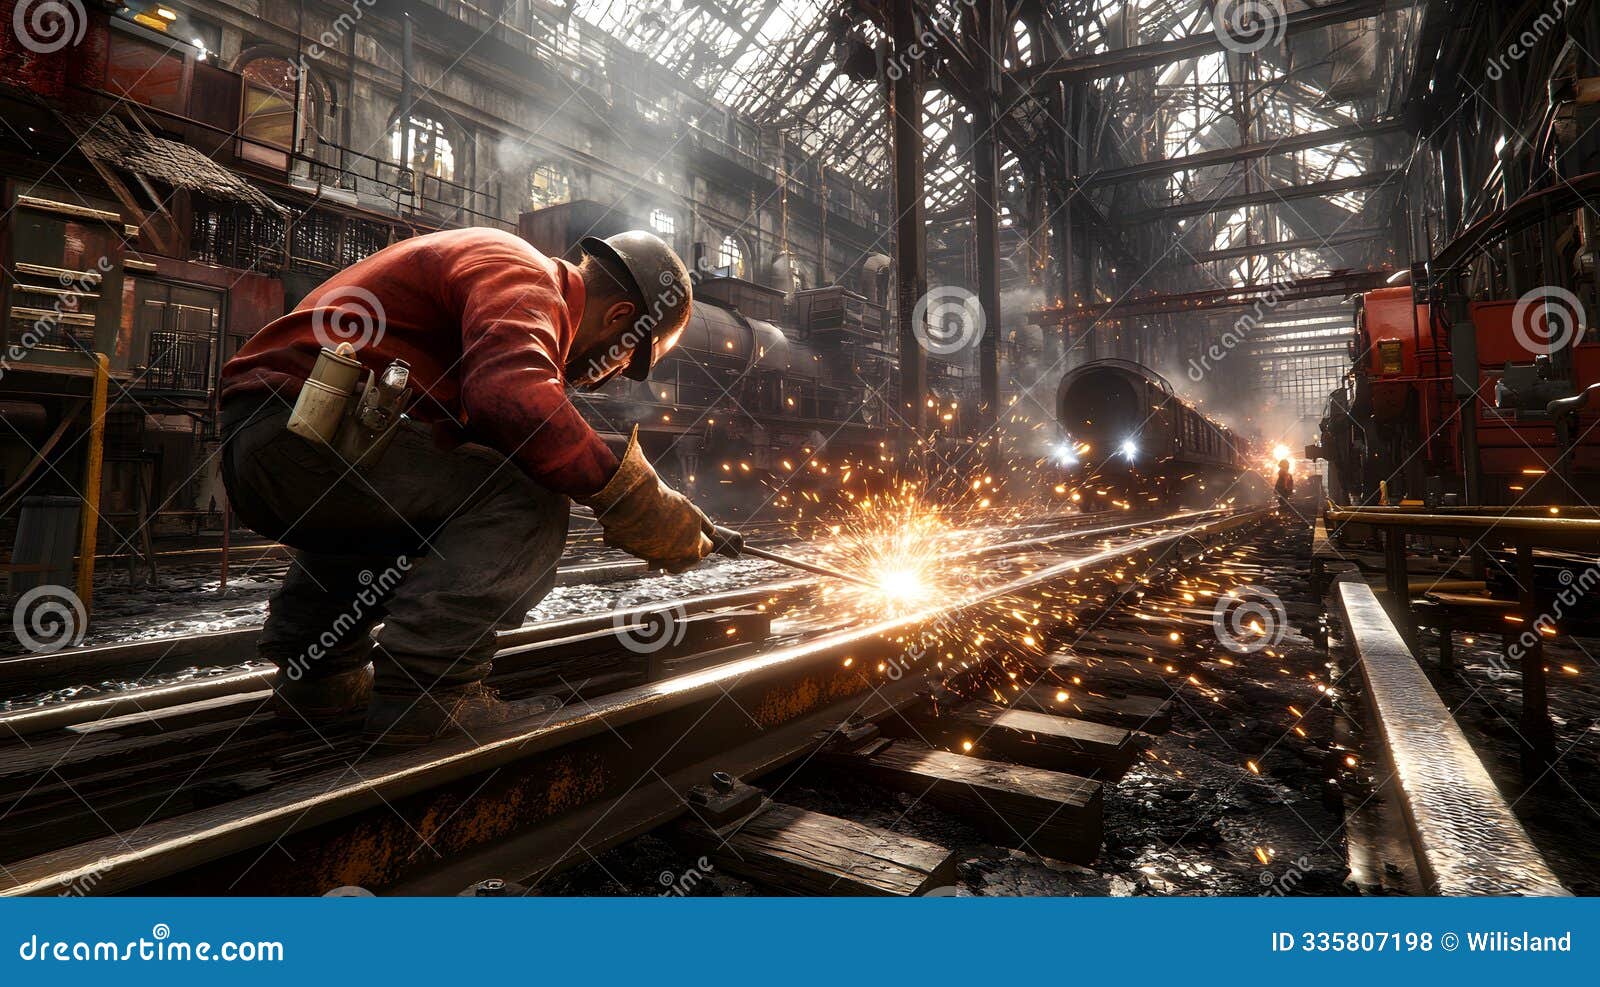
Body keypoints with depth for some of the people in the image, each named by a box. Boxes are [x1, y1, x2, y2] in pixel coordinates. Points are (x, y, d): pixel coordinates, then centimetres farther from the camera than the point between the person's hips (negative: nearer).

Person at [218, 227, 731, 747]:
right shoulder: (526, 277, -9)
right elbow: (512, 395, -31)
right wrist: (632, 499, -25)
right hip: (302, 427, -11)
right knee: (526, 502, -20)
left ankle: (317, 668, 32)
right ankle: (425, 696, -16)